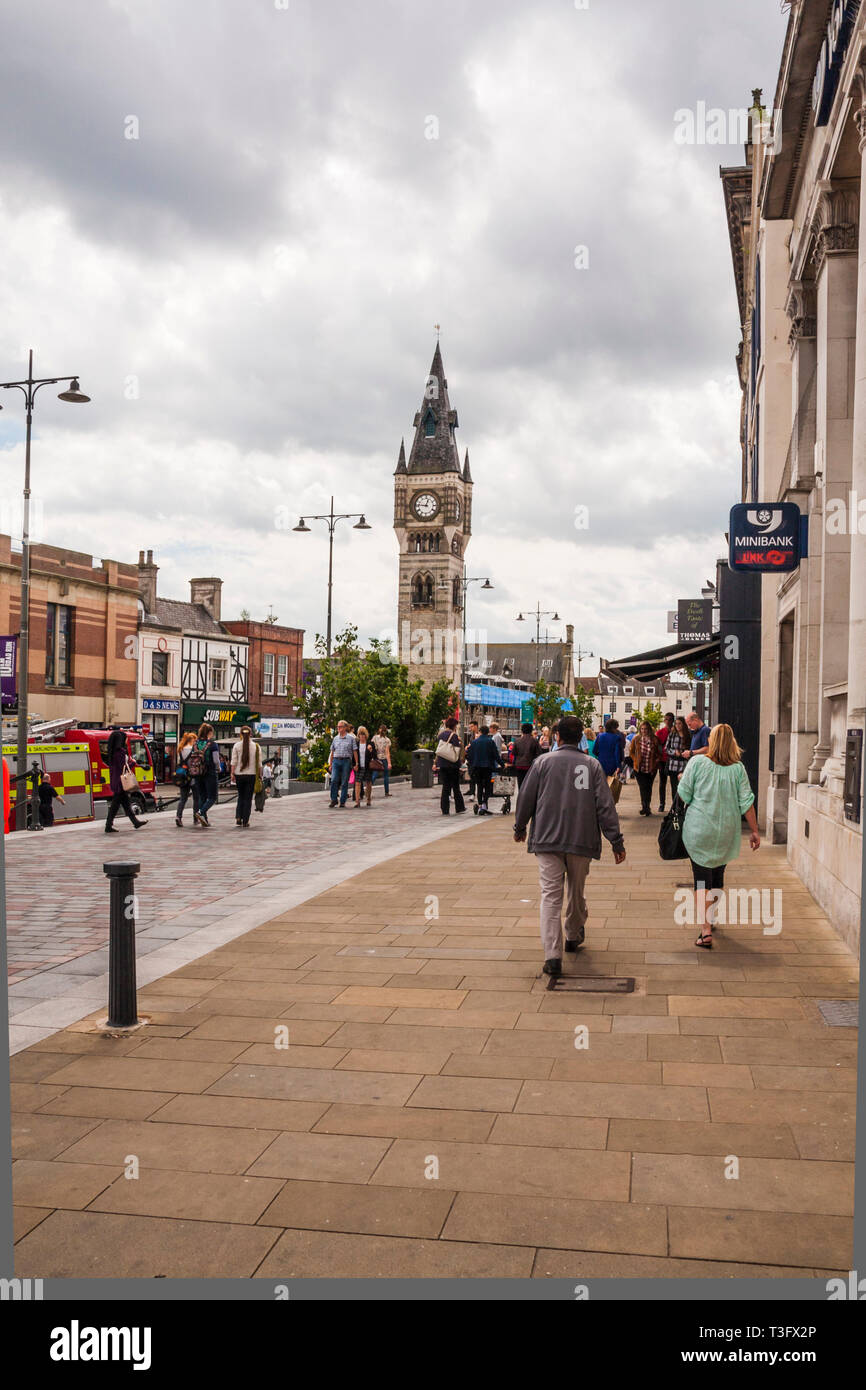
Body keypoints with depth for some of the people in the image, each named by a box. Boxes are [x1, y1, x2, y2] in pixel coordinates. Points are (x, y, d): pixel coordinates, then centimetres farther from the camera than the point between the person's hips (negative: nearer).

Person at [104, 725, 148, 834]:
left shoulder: (113, 751, 10)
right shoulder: (121, 752, -18)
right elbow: (123, 767, -19)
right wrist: (132, 763, -4)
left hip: (116, 782, 10)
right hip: (120, 781, -10)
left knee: (126, 802, 15)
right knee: (115, 804, -4)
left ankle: (135, 822, 24)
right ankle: (109, 826, 0)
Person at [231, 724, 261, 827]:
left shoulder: (237, 745, -2)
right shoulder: (255, 746, -1)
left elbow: (234, 761, -4)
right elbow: (259, 763, 1)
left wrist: (232, 773, 1)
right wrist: (259, 775, 9)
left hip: (239, 774, 1)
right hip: (251, 775, -1)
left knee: (241, 796, 16)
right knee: (248, 798, 4)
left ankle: (238, 817, 3)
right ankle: (245, 821, 2)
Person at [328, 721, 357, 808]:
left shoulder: (351, 738, 3)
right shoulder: (335, 738, 13)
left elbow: (355, 751, 1)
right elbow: (332, 752, 18)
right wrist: (330, 765, 14)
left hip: (346, 761, -3)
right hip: (336, 761, 3)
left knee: (344, 782, 0)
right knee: (334, 780, -10)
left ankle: (342, 801, 7)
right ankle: (334, 800, -1)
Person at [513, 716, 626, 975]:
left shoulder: (543, 762, 0)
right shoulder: (592, 765, 2)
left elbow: (526, 798, 5)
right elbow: (605, 806, -1)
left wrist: (520, 828, 21)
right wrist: (616, 842, 3)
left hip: (547, 840, -1)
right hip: (582, 840, 2)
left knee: (550, 895, -4)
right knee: (576, 892, 20)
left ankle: (552, 956, -13)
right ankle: (574, 936, 40)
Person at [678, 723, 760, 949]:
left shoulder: (697, 762, -7)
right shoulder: (738, 768, -2)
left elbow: (684, 794, -4)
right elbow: (746, 802, -2)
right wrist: (754, 831, 5)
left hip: (699, 830, -3)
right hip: (727, 832, 3)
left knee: (702, 879, 0)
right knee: (718, 875, 20)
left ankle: (705, 931, -9)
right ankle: (710, 918, 38)